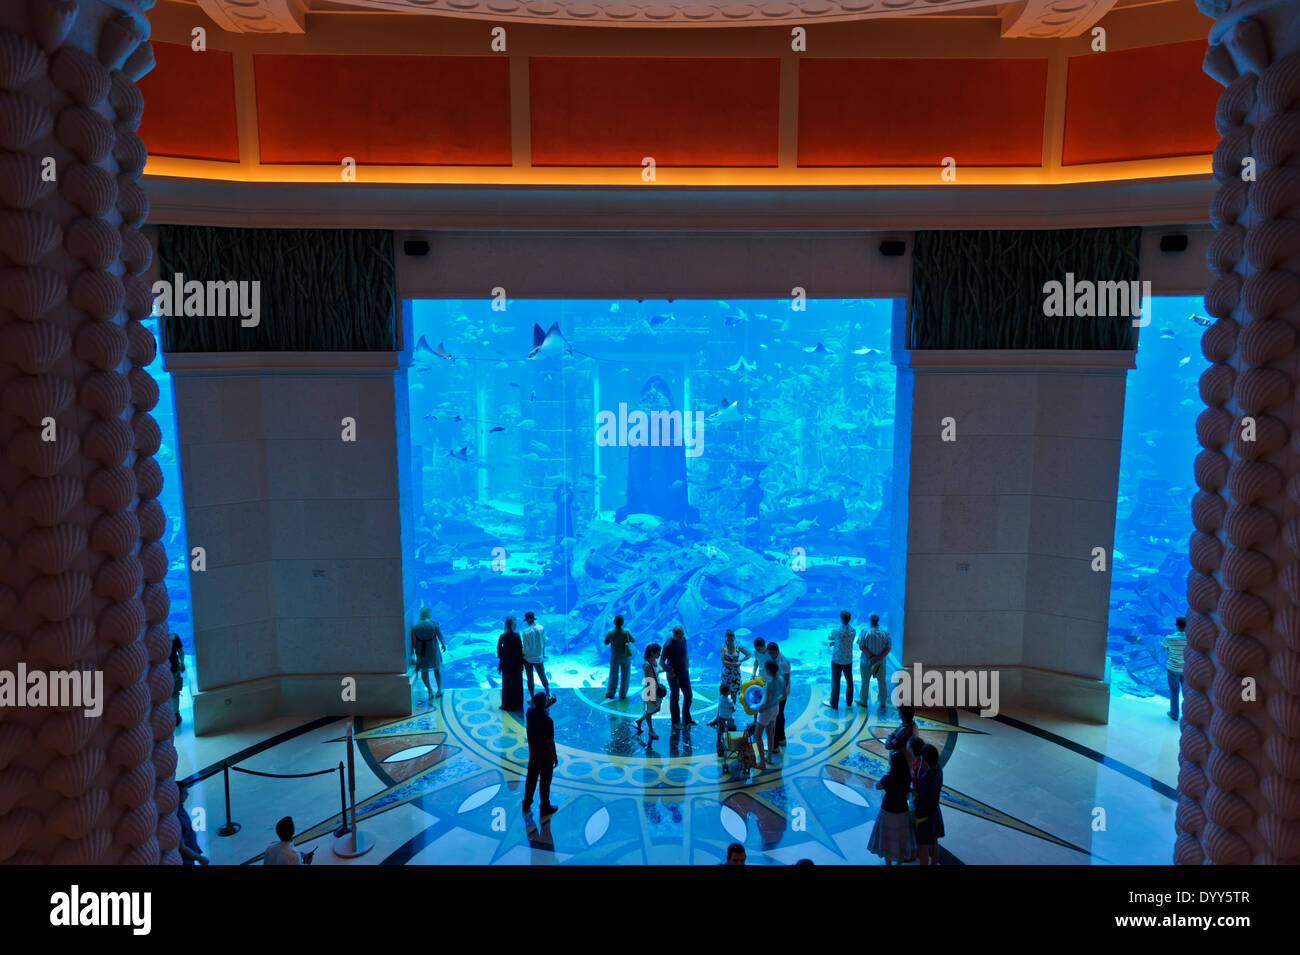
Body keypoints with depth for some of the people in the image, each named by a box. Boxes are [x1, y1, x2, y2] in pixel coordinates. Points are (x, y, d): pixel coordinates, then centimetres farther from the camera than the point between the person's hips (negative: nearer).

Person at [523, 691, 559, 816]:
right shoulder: (548, 720, -31)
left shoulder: (530, 712, -13)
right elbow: (550, 741, -23)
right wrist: (555, 757, -10)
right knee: (545, 780, 11)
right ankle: (545, 808, 25)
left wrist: (548, 704, 10)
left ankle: (527, 804, 34)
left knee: (531, 777, 21)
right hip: (545, 754, -6)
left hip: (532, 751, 6)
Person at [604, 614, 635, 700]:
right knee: (625, 675, 16)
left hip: (615, 656, 1)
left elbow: (606, 642, -2)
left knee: (613, 675, 19)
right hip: (625, 657, -1)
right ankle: (622, 694, 22)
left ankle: (610, 693, 21)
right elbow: (632, 640, -5)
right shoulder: (626, 632, -24)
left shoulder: (610, 633, -20)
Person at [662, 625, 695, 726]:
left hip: (684, 673, 6)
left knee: (688, 695, 11)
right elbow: (662, 662, -17)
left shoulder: (683, 639, -3)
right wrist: (669, 671, -19)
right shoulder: (668, 645, -23)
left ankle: (686, 720, 26)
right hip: (674, 676, -6)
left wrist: (687, 667, 9)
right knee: (674, 698, 8)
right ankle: (676, 721, 23)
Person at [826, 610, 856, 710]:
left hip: (837, 661, -4)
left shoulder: (836, 631, -22)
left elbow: (830, 638, -2)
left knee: (835, 682, 8)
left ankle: (834, 704, 20)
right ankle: (849, 703, 27)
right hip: (848, 660, 4)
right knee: (849, 681, 17)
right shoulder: (853, 631, -7)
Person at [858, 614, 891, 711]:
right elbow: (888, 648, -12)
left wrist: (871, 656, -19)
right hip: (881, 663, 1)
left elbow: (861, 646, -19)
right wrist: (879, 658, -17)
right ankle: (882, 705, 18)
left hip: (866, 662, -1)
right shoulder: (885, 633, -10)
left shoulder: (865, 633, -15)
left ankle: (864, 701, 32)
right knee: (882, 683, 14)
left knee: (865, 681, 16)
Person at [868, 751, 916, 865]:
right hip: (902, 812, 4)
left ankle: (888, 863, 29)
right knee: (901, 839, 22)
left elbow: (877, 786, -8)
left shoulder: (888, 778, -27)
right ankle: (899, 863, 36)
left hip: (888, 812, -4)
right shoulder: (908, 777, -16)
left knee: (887, 839, 16)